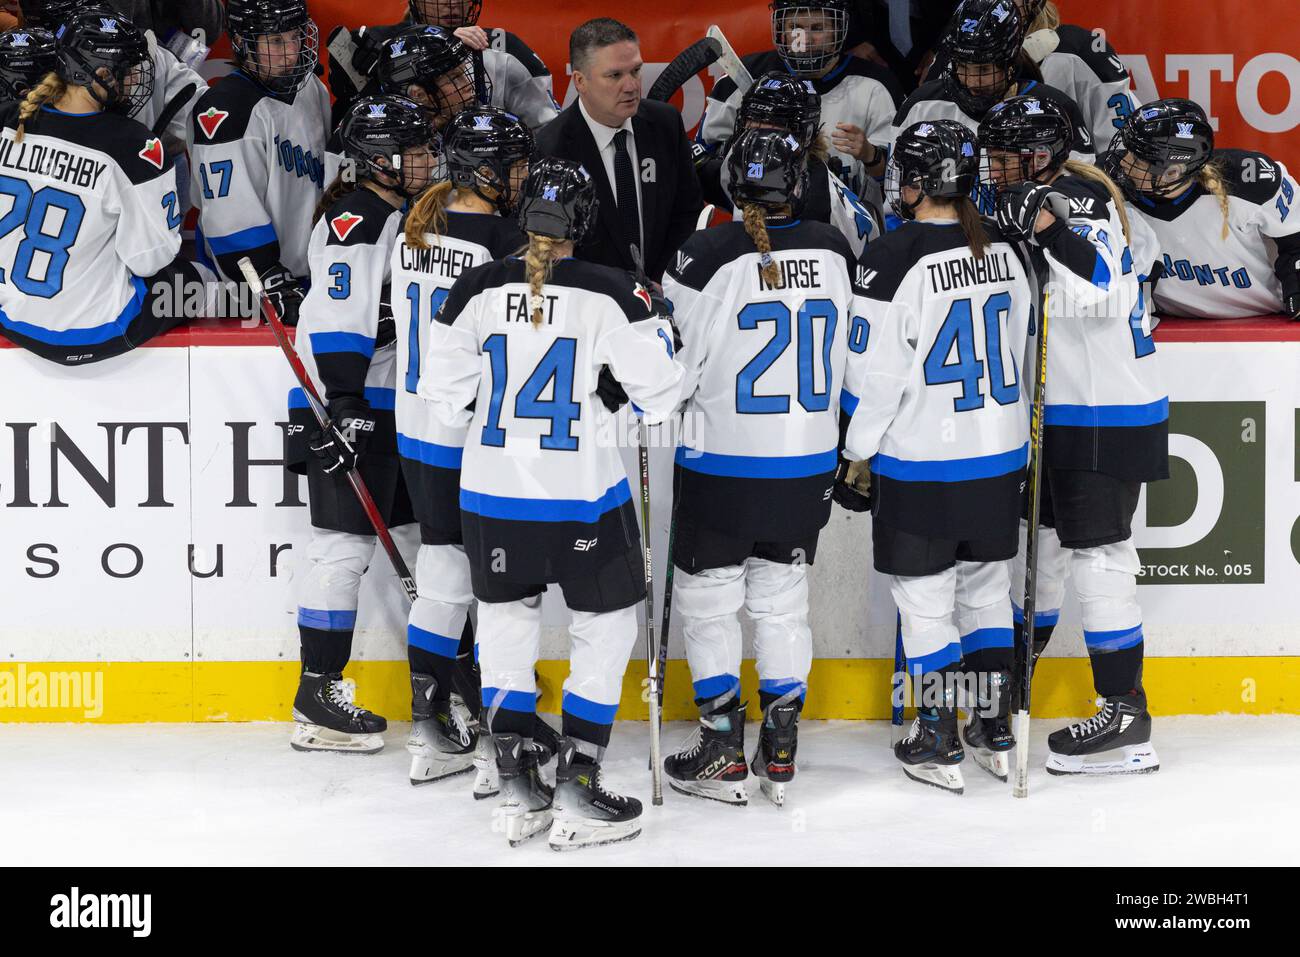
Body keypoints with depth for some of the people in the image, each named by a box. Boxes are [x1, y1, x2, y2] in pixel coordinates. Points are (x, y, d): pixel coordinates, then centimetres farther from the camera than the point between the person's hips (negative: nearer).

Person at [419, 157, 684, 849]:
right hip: (583, 492, -3)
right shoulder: (611, 294, -11)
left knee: (506, 617, 20)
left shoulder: (478, 288, -3)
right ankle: (577, 792, 8)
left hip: (492, 490, 3)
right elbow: (659, 389, -7)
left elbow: (444, 392, 3)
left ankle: (516, 788, 16)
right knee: (606, 625, 13)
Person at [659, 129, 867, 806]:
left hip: (722, 465, -4)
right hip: (808, 467, 4)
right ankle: (780, 754, 18)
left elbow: (673, 363, -11)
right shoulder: (835, 251, -2)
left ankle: (722, 755, 12)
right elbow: (855, 353, 10)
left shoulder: (709, 255, -16)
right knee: (783, 597, 16)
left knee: (707, 598, 10)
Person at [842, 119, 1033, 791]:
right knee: (986, 586, 18)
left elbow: (882, 371, -16)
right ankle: (996, 733, 24)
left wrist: (857, 454, -5)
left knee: (925, 598, 5)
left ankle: (938, 744, 11)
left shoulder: (897, 259, -18)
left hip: (921, 463, -6)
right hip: (999, 457, 6)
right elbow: (1015, 350, 10)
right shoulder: (1002, 251, 1)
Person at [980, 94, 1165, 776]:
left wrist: (1050, 227, -41)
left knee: (1095, 556, -8)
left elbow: (1102, 292, -35)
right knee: (1036, 540, 19)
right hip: (1057, 413, 10)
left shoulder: (1083, 201, -18)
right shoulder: (1041, 204, 11)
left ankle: (1126, 718, -4)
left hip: (1104, 420, -10)